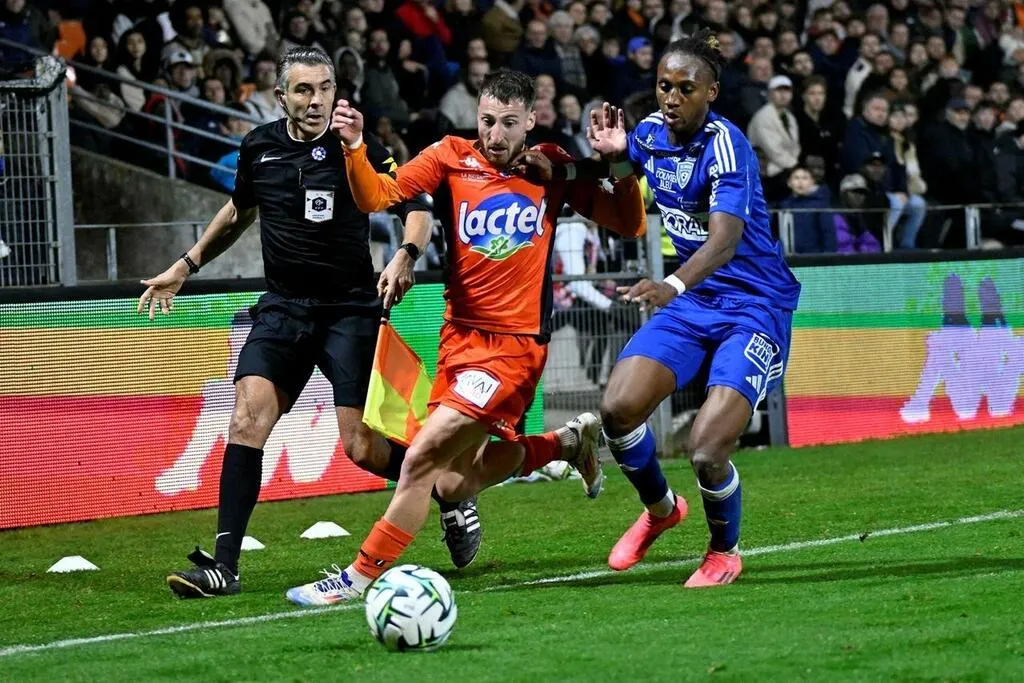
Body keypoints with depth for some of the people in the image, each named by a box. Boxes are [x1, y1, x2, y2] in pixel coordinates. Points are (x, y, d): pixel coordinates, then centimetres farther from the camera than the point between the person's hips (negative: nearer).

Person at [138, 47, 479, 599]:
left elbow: (416, 208, -6)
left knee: (362, 448, -9)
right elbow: (239, 210, 25)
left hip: (350, 309, -3)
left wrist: (405, 256, -27)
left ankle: (452, 496, 21)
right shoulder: (259, 147, 6)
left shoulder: (358, 149, -7)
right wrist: (186, 266, 25)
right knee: (247, 416, -17)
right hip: (282, 307, 3)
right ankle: (223, 565, -17)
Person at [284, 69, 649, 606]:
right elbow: (377, 197, -6)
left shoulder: (554, 170, -1)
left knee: (424, 458, -15)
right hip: (460, 335, 5)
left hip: (515, 344, -5)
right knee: (454, 485, 10)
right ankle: (569, 442, 32)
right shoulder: (452, 157, 1)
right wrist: (353, 146, -24)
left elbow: (630, 225, 2)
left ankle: (360, 577, -5)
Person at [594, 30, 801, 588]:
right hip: (691, 299, 7)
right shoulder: (650, 133, 0)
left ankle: (724, 552, 13)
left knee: (705, 449, -19)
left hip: (754, 306, -7)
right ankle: (660, 510, 20)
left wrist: (672, 286, -54)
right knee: (617, 408, -11)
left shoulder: (725, 145, -22)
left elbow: (726, 239, -36)